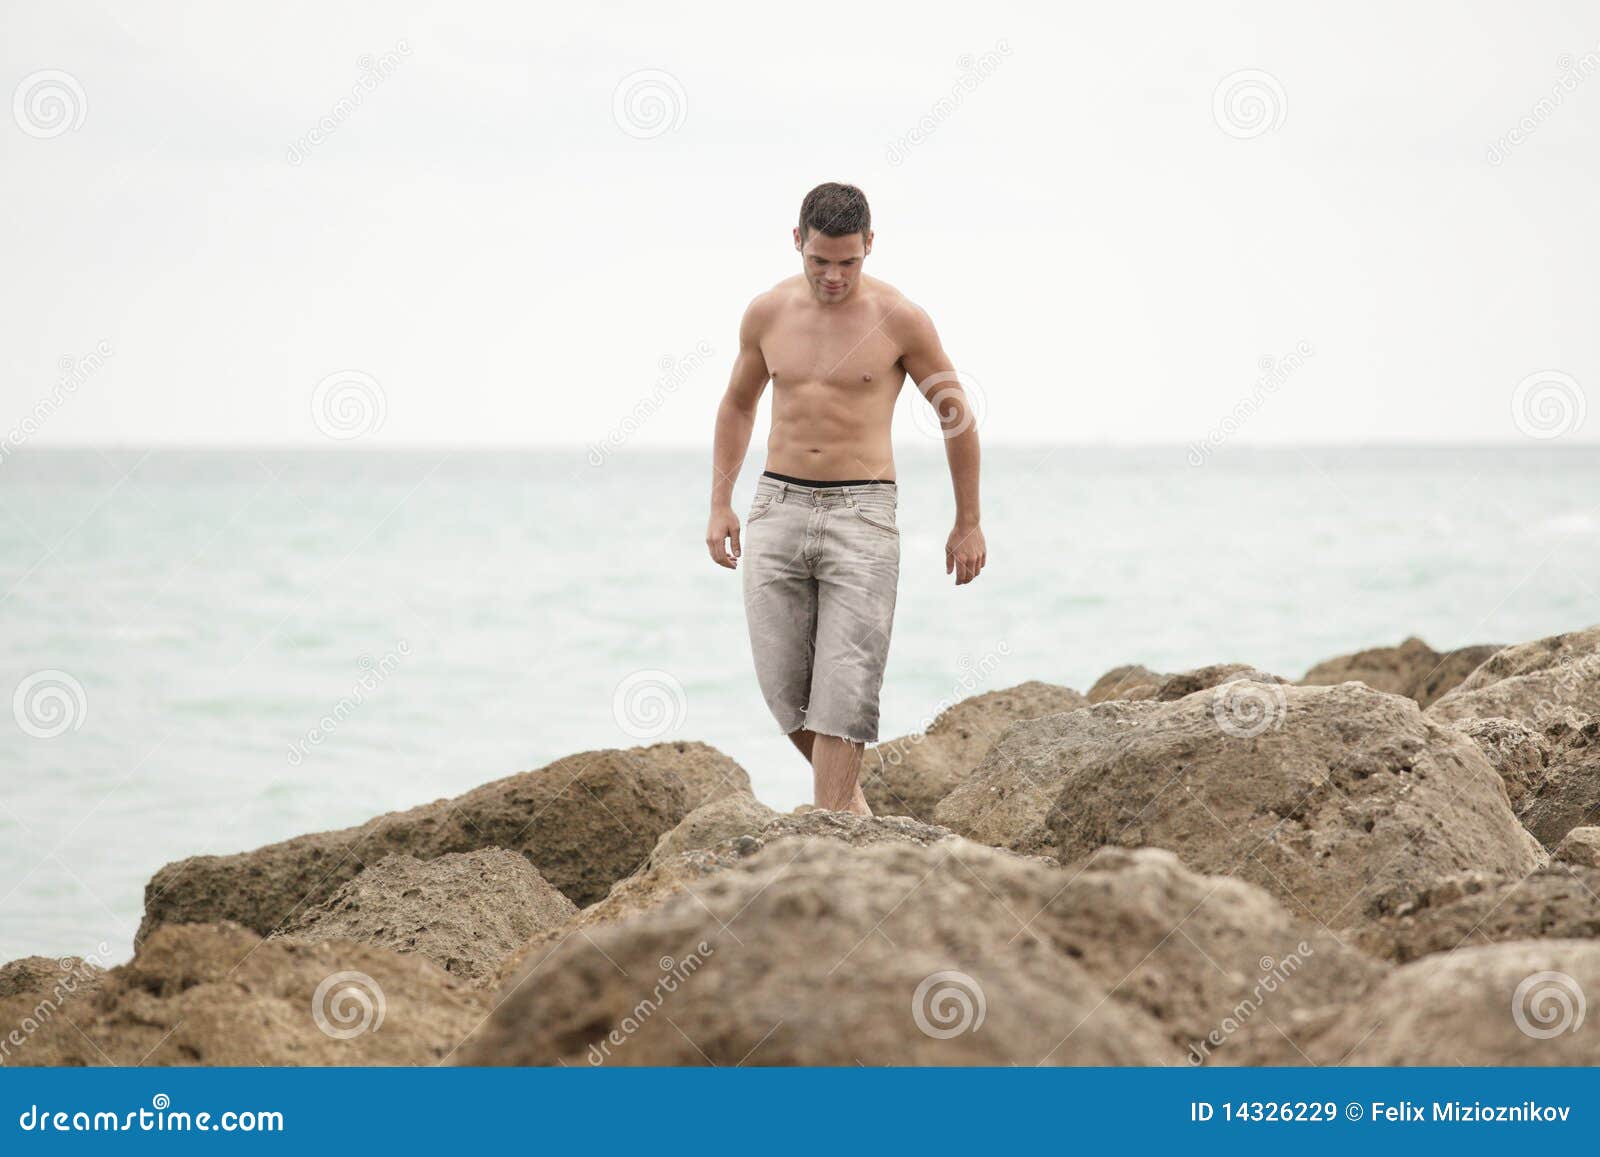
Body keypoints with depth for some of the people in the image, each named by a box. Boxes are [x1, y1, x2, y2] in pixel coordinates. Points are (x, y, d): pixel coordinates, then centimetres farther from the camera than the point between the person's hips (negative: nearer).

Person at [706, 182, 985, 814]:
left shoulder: (900, 320, -5)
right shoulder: (767, 313, 5)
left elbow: (956, 414, 5)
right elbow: (737, 404, 21)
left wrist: (968, 523, 8)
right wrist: (720, 505, 16)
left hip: (861, 513, -3)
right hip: (777, 508, 3)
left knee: (844, 691, -10)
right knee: (782, 685, 0)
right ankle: (846, 792, 23)